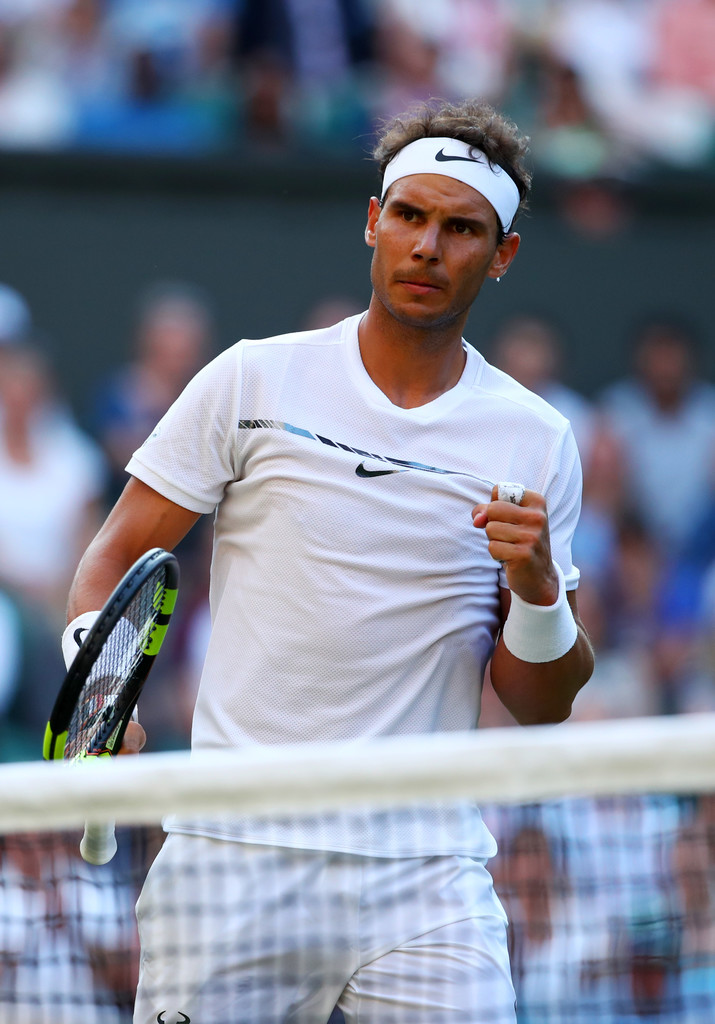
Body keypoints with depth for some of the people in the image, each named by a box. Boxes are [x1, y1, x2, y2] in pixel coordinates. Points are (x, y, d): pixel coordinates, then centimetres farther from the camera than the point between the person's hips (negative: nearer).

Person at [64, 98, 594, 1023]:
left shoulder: (537, 441, 8)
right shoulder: (253, 381, 4)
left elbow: (541, 706, 9)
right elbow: (115, 556, 5)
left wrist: (537, 590, -11)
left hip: (426, 874, 1)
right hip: (234, 855, -1)